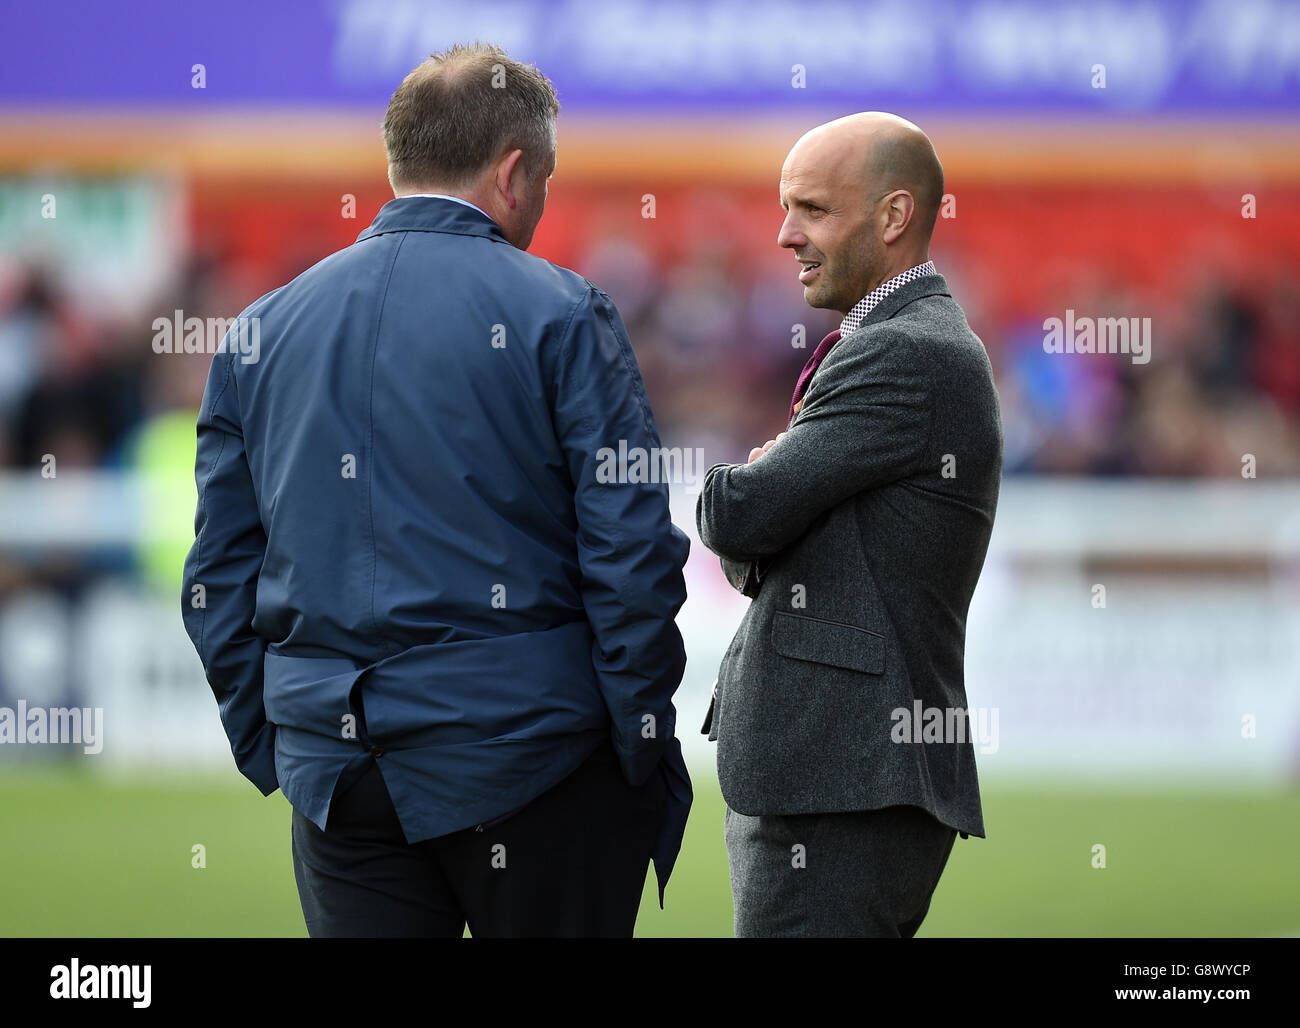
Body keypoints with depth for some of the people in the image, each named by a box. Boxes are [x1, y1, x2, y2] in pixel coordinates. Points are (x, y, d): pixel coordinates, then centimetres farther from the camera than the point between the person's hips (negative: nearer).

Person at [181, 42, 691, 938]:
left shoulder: (264, 329, 9)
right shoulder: (562, 316, -5)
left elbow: (219, 577, 11)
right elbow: (632, 555, -10)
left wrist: (267, 749, 17)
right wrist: (645, 746, -3)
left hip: (331, 768, 4)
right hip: (528, 760, -4)